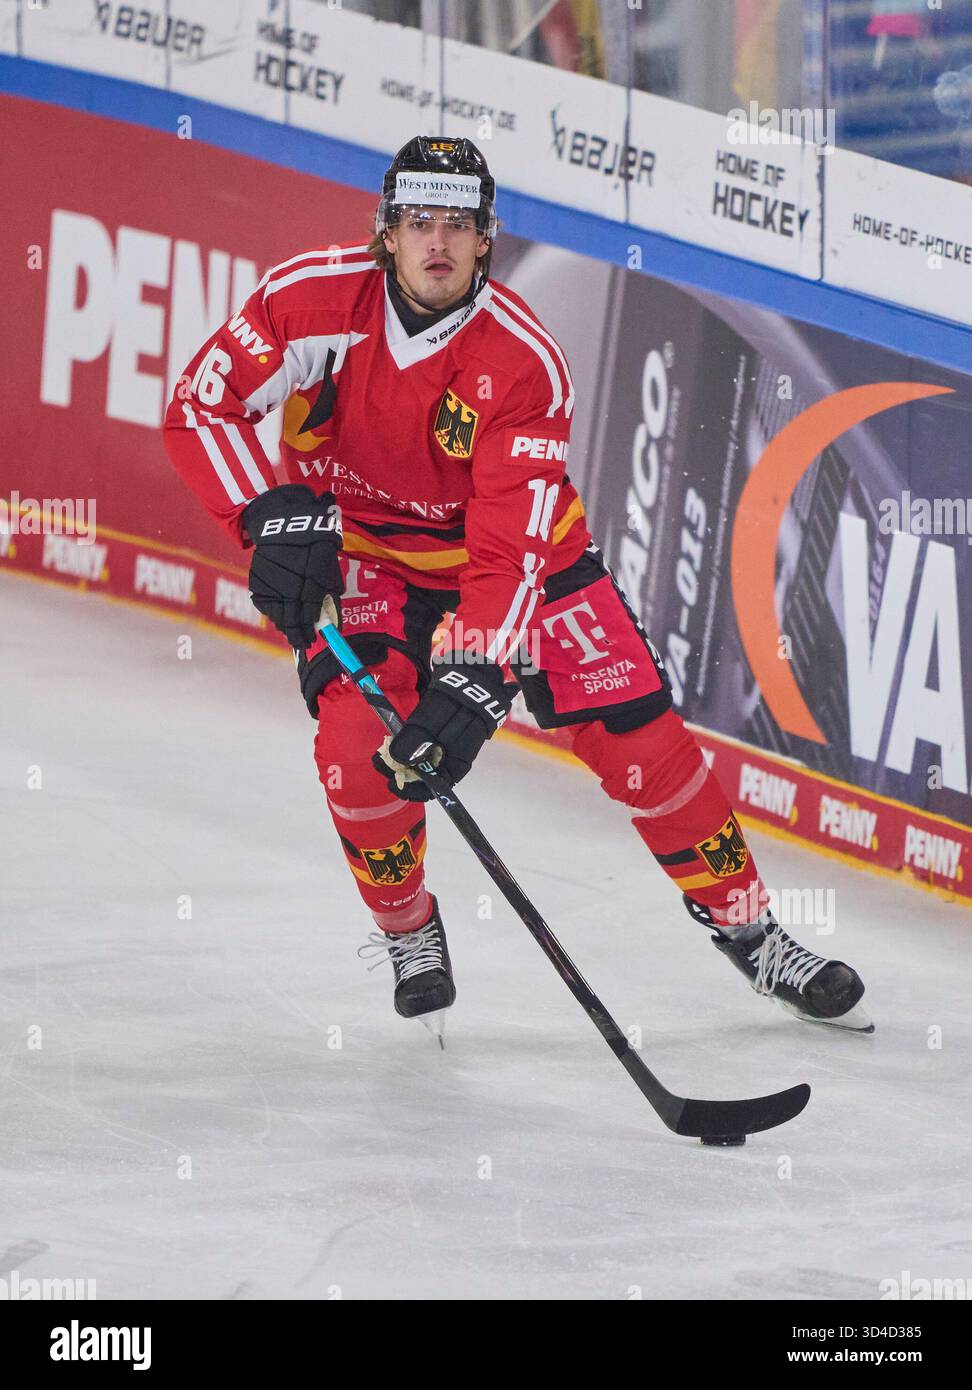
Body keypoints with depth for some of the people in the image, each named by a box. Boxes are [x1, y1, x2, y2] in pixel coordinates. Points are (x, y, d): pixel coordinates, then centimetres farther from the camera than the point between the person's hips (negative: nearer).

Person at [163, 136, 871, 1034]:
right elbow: (200, 406, -18)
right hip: (357, 546, 0)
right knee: (358, 733, -23)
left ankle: (742, 921, 11)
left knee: (635, 727, -7)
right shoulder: (315, 298, -23)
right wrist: (272, 515, -33)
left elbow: (509, 546, -30)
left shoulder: (525, 362, -26)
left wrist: (472, 681, -40)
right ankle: (407, 928, 4)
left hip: (517, 536, 0)